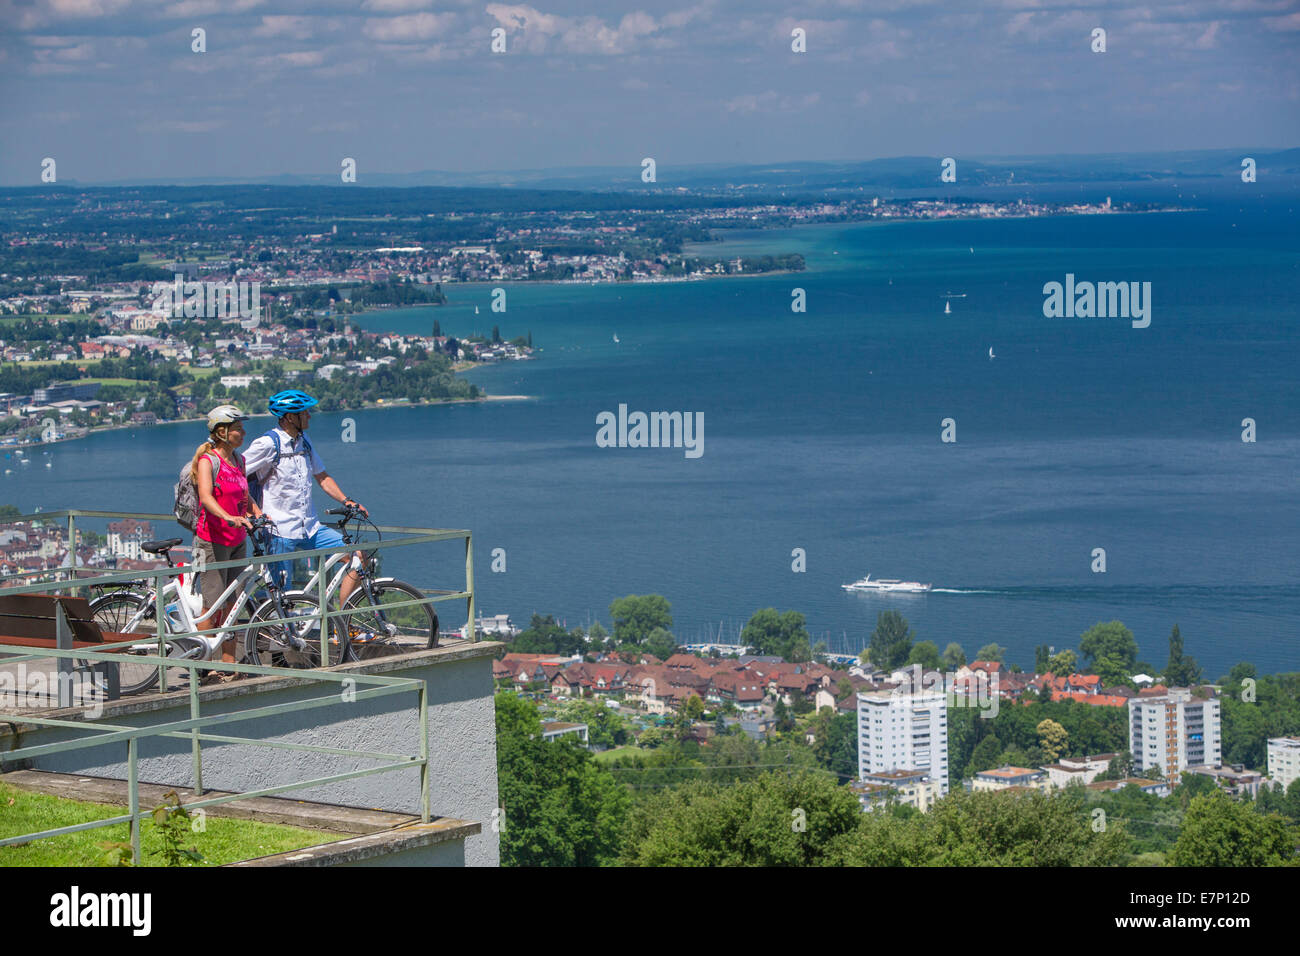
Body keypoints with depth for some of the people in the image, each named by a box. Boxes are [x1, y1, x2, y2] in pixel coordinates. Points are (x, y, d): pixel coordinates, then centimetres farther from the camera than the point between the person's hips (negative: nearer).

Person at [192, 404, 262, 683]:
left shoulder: (238, 460, 12)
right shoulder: (208, 460, -12)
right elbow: (206, 496, -27)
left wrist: (260, 514, 6)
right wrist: (228, 518, -43)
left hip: (237, 540, 8)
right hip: (213, 539, -8)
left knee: (232, 606, 8)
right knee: (213, 607, -7)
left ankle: (228, 667, 11)